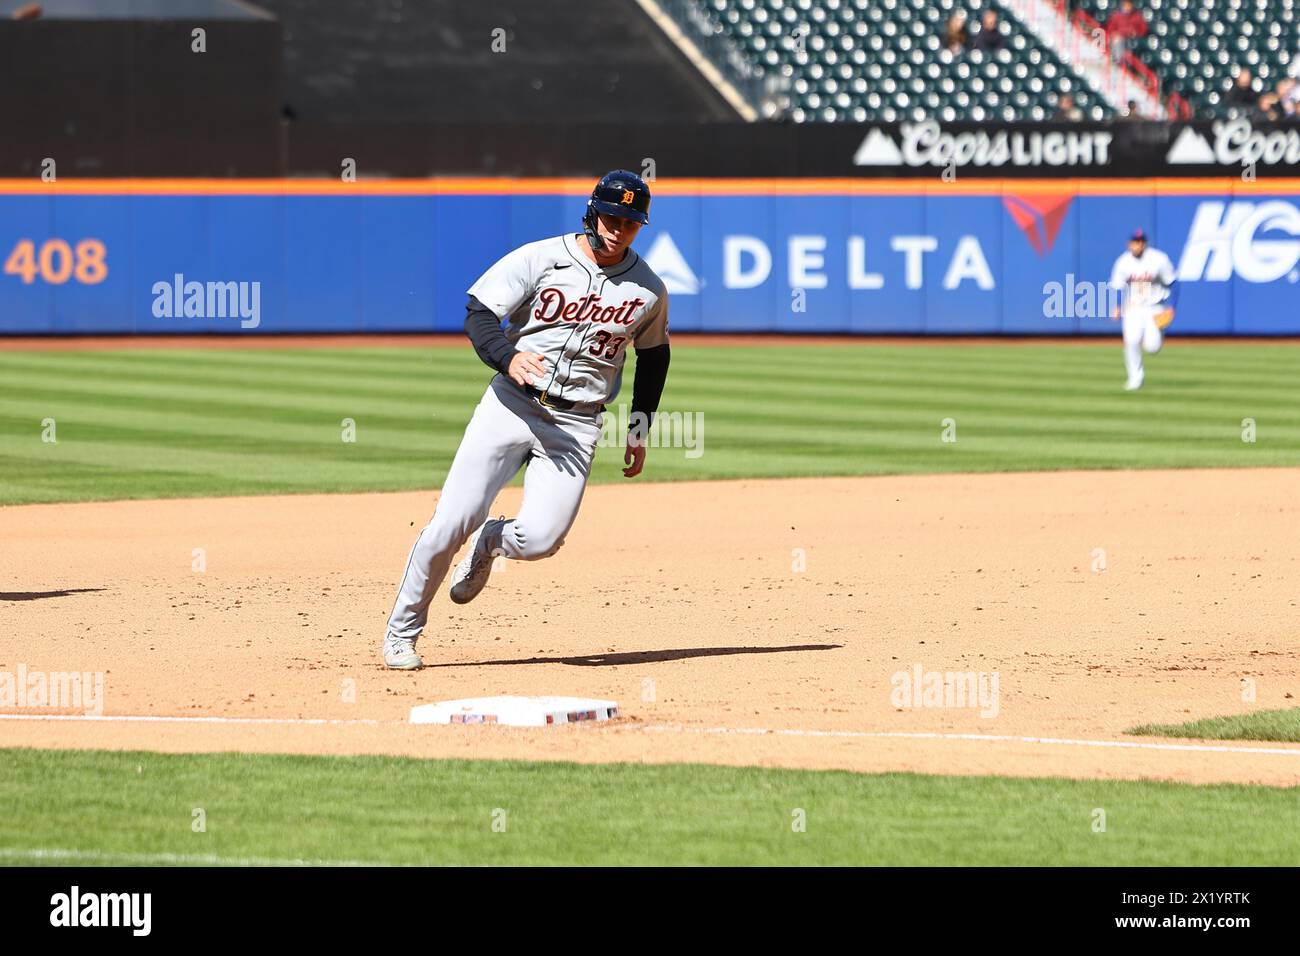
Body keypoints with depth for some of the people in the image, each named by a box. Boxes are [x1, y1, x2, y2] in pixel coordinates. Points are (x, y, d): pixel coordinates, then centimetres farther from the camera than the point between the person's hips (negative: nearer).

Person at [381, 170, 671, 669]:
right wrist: (509, 358, -27)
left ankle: (491, 543, 22)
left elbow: (653, 356, 20)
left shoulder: (648, 290, 4)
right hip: (512, 403, -2)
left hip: (577, 423, 2)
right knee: (452, 522, -11)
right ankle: (402, 632, 7)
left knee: (539, 538, -17)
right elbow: (479, 314, -7)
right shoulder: (539, 259, -6)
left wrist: (639, 431, 18)